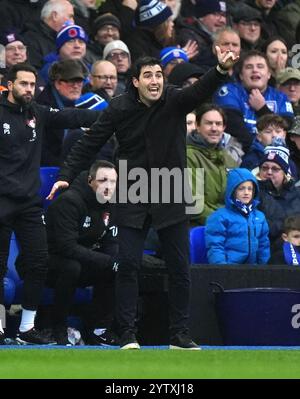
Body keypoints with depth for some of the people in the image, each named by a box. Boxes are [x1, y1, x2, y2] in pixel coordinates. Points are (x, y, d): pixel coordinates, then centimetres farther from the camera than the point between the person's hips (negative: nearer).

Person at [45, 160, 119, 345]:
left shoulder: (109, 205, 1)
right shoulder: (69, 201, -24)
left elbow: (111, 244, 3)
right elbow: (67, 247, -31)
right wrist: (109, 261, -31)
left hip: (82, 263, 8)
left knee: (113, 271, -12)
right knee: (71, 267, -36)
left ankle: (98, 330, -5)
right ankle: (58, 329, -24)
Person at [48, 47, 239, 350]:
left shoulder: (175, 101, -7)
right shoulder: (120, 108, -6)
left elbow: (201, 91, -27)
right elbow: (90, 143, 1)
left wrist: (221, 71, -47)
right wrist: (67, 175, -7)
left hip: (171, 199, 1)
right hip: (133, 199, -1)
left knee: (179, 267, 3)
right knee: (128, 264, -7)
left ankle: (179, 335, 13)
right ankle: (127, 334, -1)